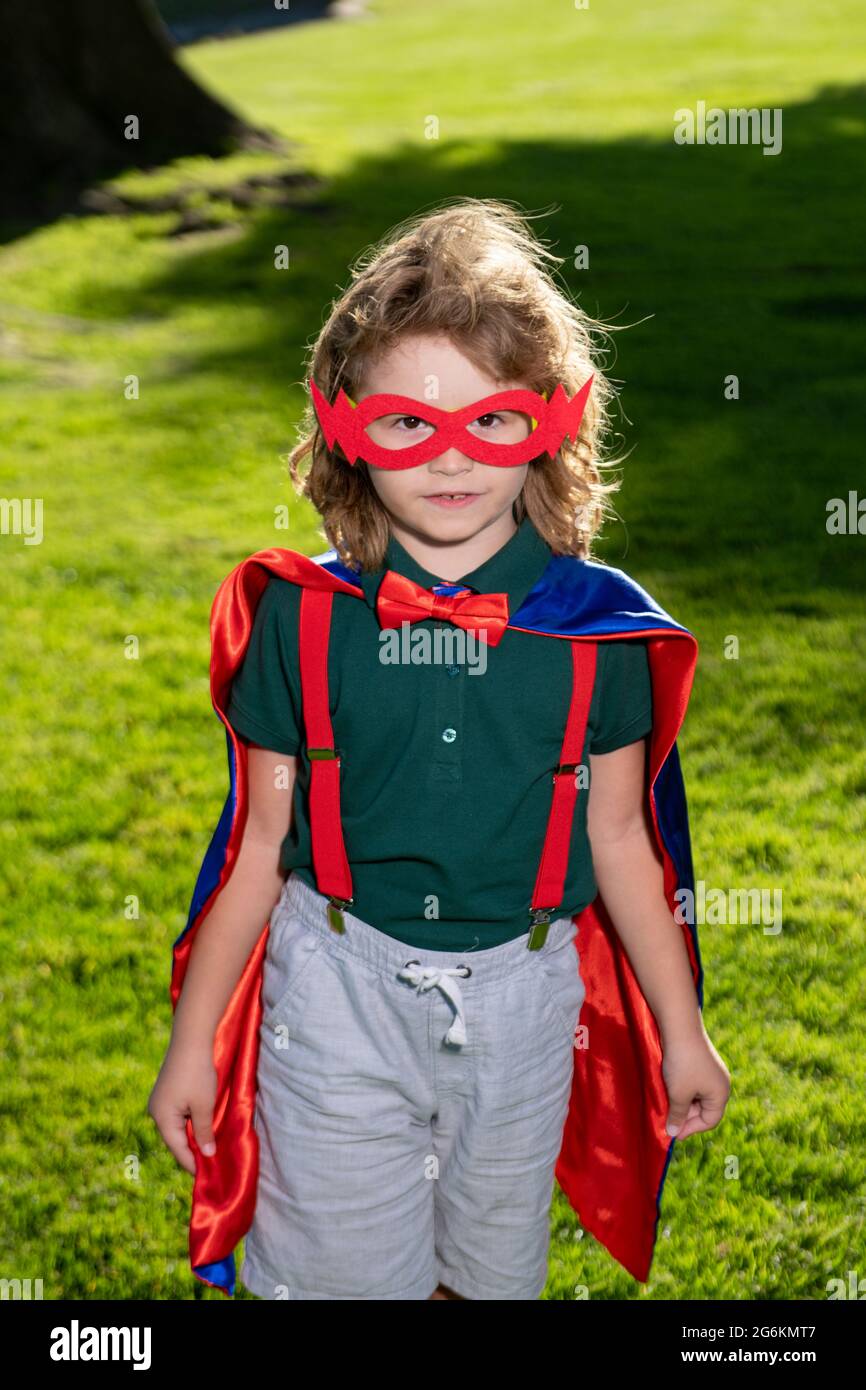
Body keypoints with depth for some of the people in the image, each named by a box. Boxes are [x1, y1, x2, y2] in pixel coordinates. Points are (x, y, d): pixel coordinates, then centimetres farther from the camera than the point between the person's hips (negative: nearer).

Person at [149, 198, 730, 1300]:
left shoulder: (598, 624, -10)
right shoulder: (302, 618, -11)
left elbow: (619, 837, 1)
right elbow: (259, 838, -3)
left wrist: (682, 1029, 8)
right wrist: (192, 1038, 2)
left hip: (521, 995, 1)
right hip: (339, 983, -1)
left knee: (496, 1262, 20)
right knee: (339, 1260, 11)